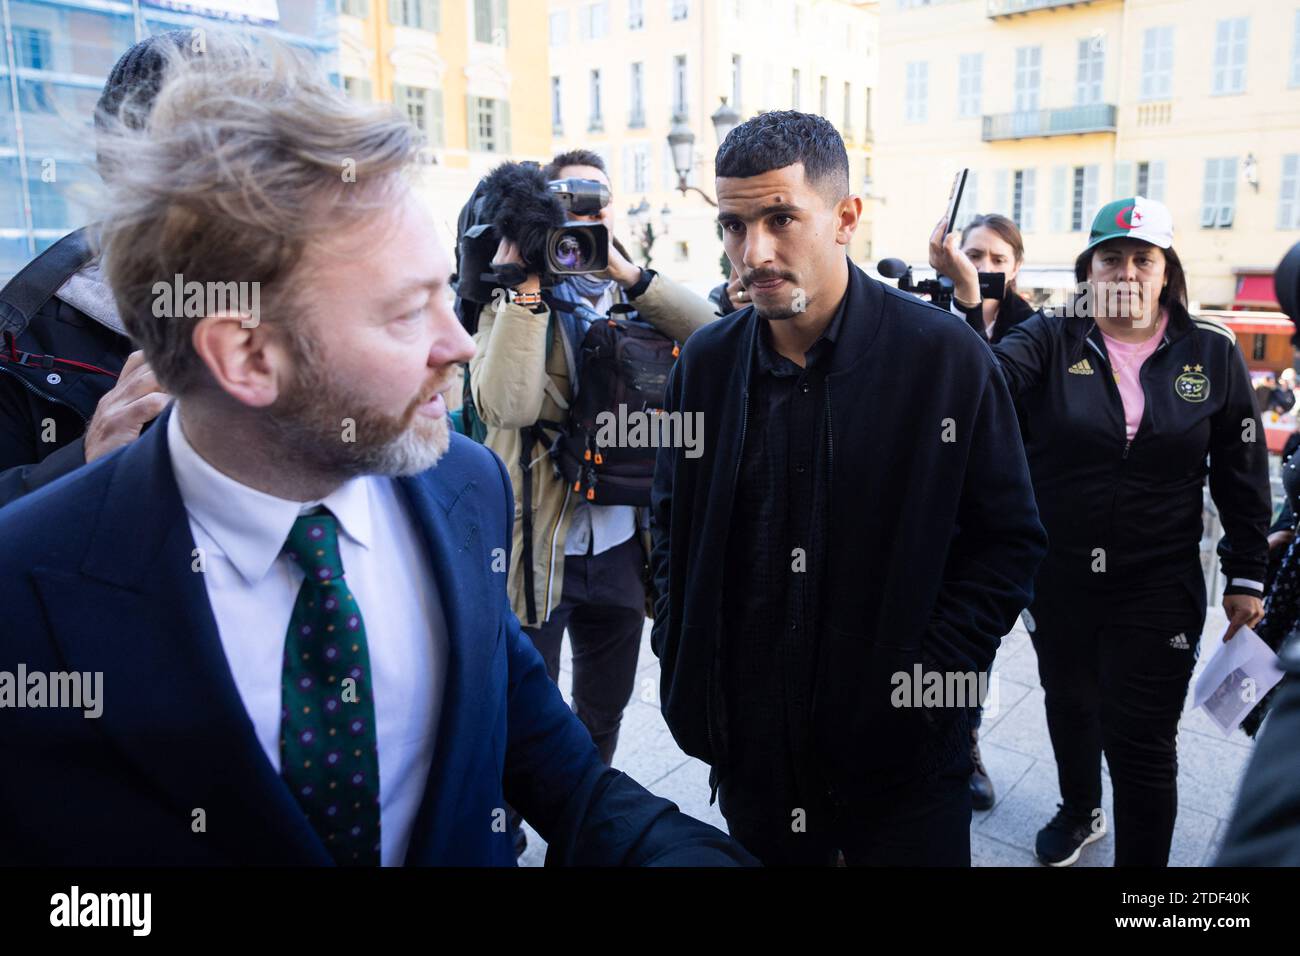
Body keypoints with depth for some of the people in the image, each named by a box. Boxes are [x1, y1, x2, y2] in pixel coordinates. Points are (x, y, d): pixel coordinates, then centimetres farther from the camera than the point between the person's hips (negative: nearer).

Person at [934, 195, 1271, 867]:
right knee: (1069, 704, 21)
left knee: (1140, 740, 3)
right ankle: (1079, 812, 48)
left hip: (1158, 589, -1)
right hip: (1057, 577, 1)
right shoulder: (1050, 341, -5)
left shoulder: (1213, 356, -1)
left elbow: (1242, 477, 5)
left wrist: (1245, 578, 5)